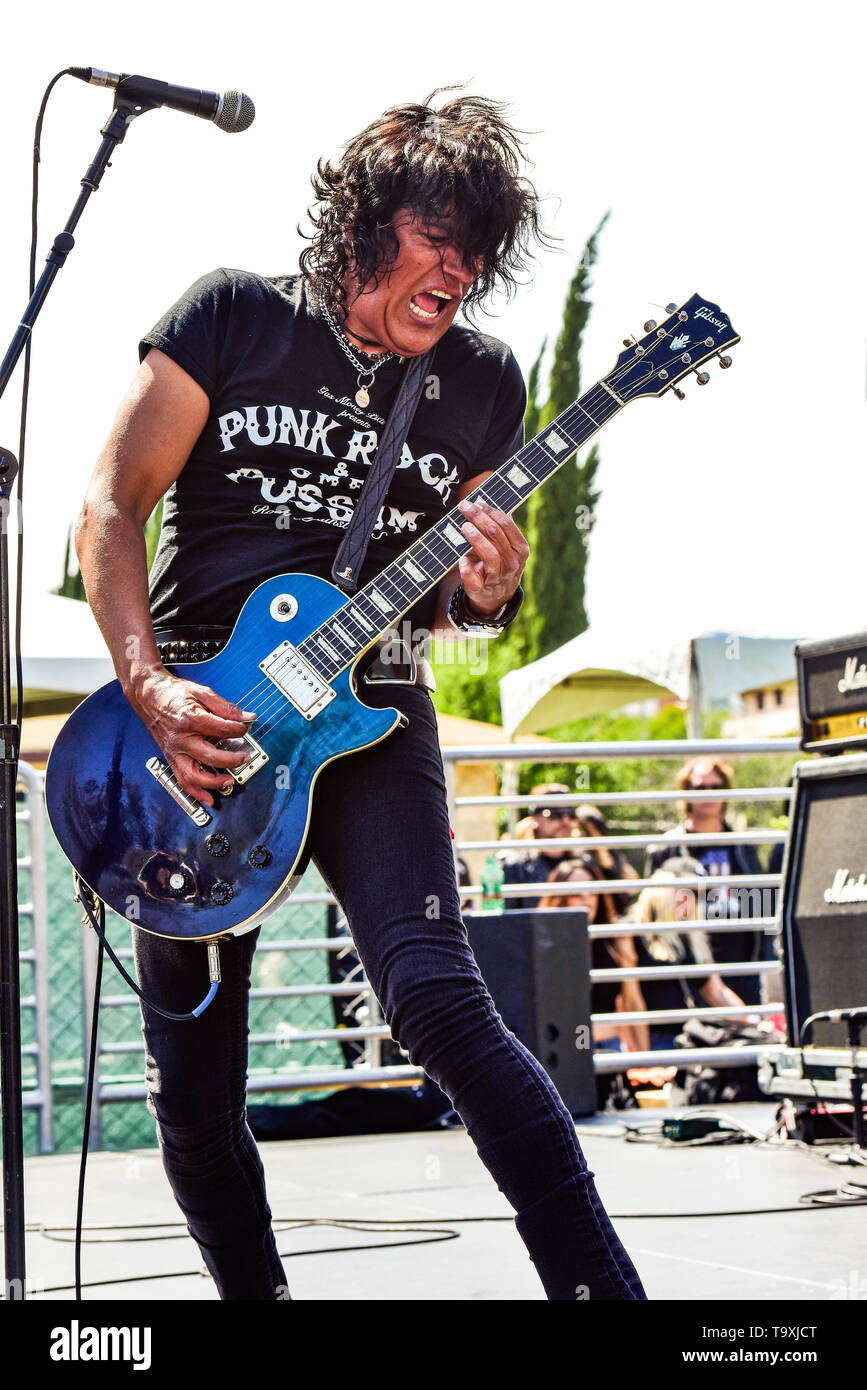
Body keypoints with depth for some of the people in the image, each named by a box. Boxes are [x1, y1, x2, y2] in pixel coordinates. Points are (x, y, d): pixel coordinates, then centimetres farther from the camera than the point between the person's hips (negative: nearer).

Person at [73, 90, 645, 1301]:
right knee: (191, 1088, 2)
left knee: (434, 995, -24)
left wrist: (490, 591, -9)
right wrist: (151, 691, -16)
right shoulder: (235, 317, -1)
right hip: (193, 725, 0)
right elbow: (111, 506, -3)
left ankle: (601, 1284, -23)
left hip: (366, 718, 0)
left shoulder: (484, 387, 7)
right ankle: (255, 1293, 23)